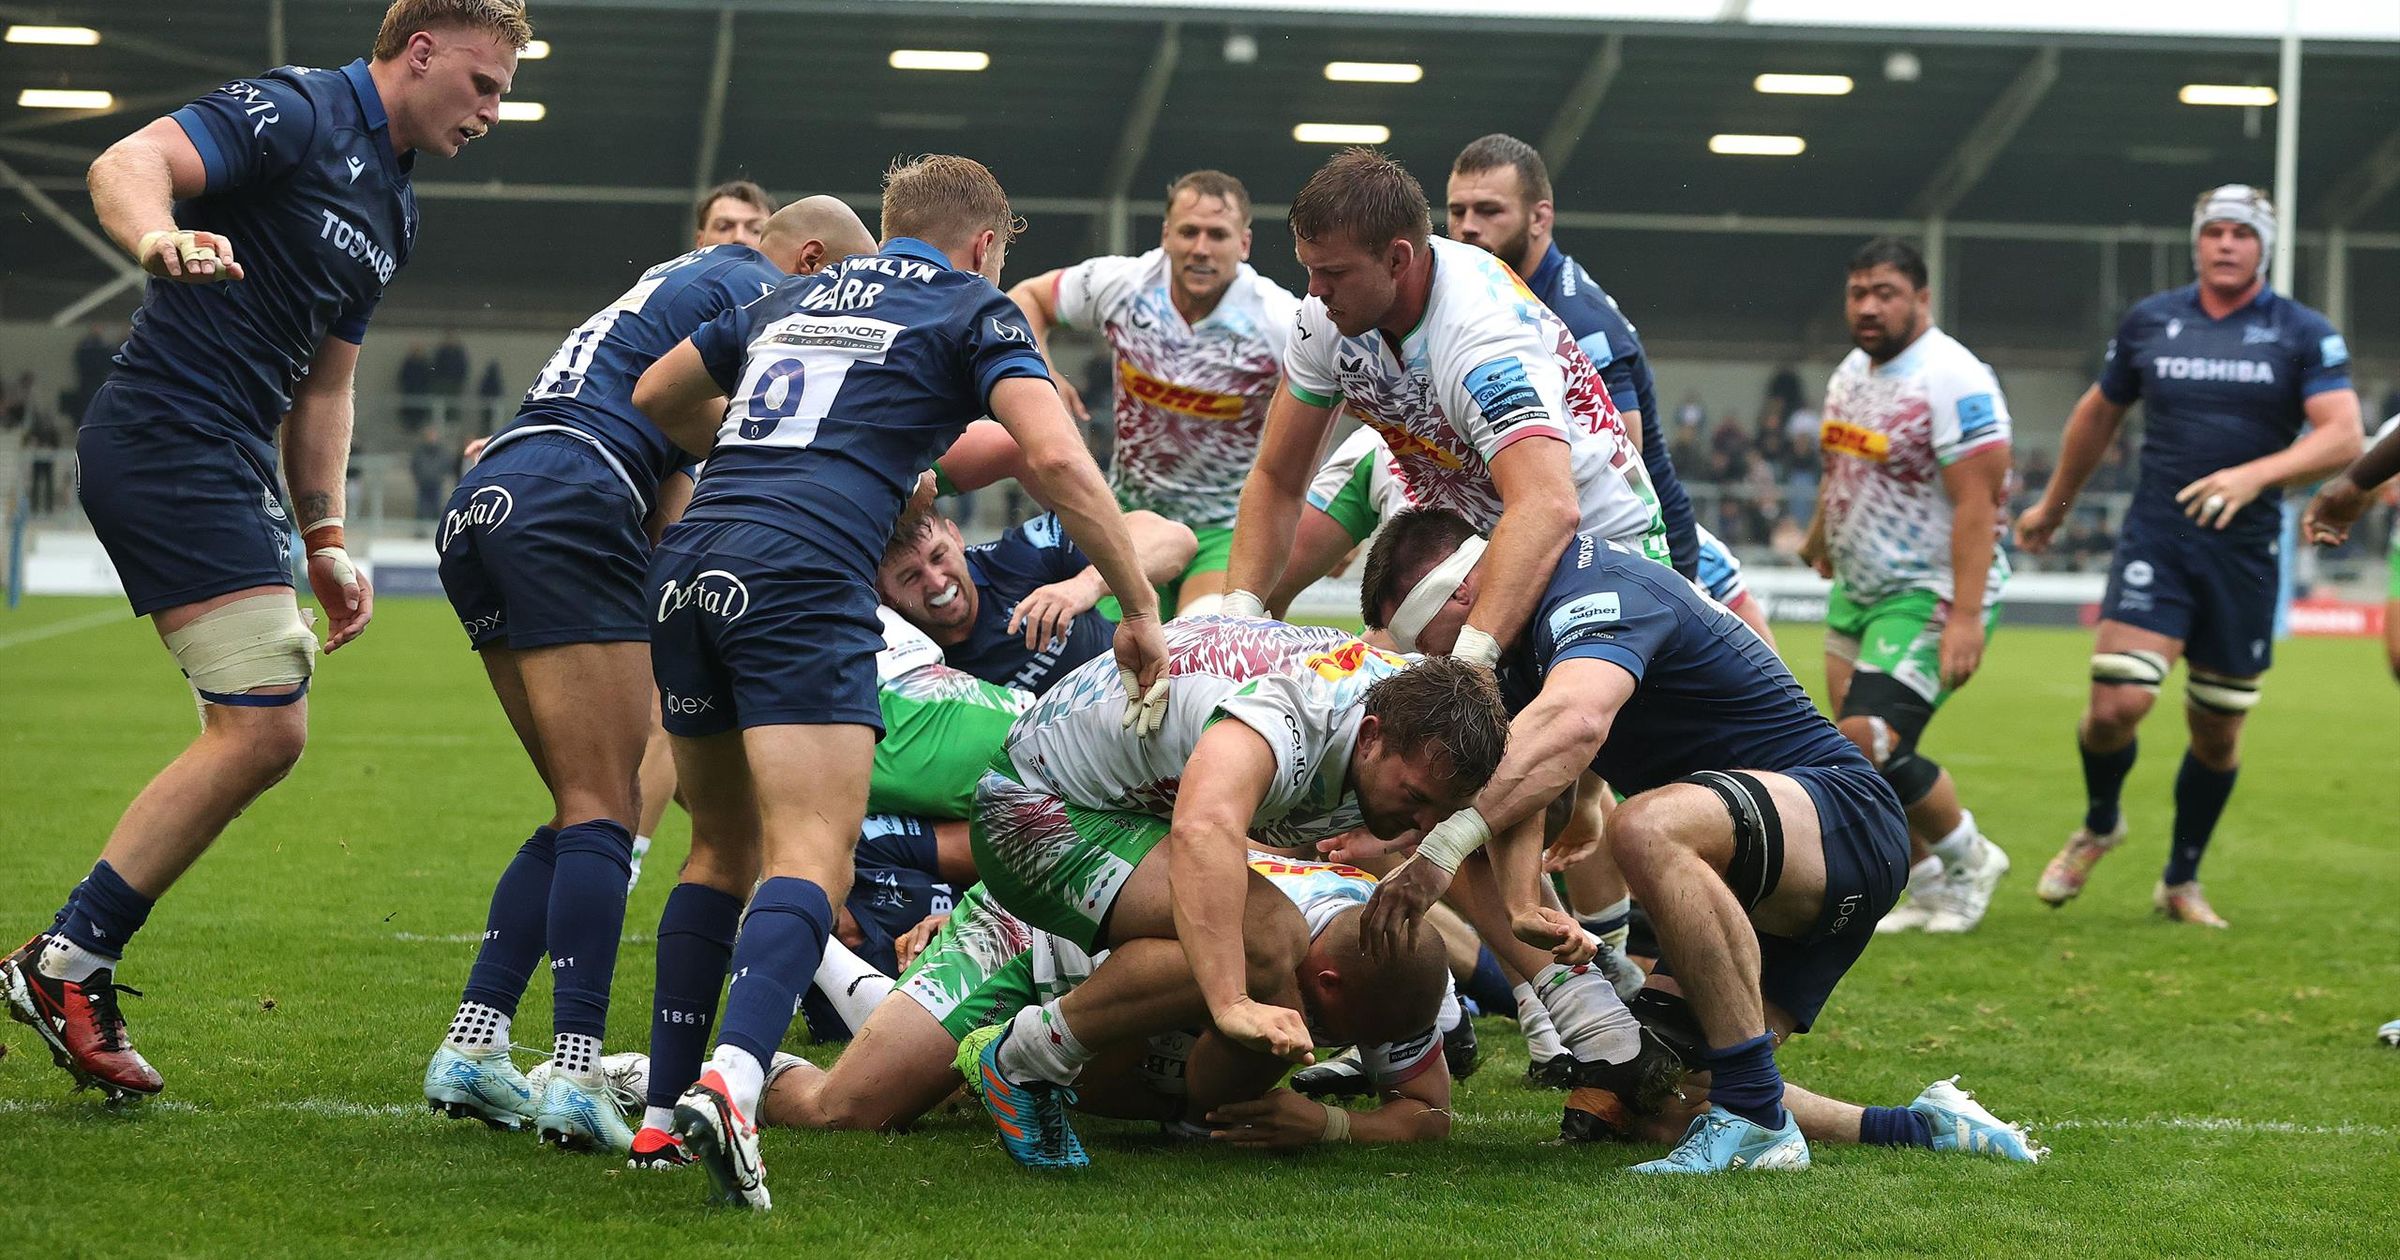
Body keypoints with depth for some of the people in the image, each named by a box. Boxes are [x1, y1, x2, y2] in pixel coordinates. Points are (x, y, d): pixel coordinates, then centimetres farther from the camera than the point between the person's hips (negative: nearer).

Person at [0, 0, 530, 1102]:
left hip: (227, 468, 10)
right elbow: (127, 163, -24)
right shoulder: (297, 113, -9)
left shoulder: (392, 208, 20)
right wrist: (160, 237, -46)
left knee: (260, 734, 9)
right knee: (262, 729, -14)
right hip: (168, 438, -10)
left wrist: (324, 539, 17)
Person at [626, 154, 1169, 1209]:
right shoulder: (972, 310, 12)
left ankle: (664, 1113, 17)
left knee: (724, 847, 20)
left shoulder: (793, 300, 28)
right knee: (810, 856, -13)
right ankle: (731, 1085, -38)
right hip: (804, 576, -6)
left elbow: (654, 398, 38)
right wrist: (1139, 607, 3)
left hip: (687, 567, 6)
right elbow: (1053, 456, -3)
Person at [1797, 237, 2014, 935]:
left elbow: (1976, 504, -24)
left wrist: (1964, 617, -29)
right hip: (1858, 591, 9)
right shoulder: (1853, 371, 8)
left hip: (1929, 596, -9)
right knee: (1860, 754, 7)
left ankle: (1969, 858, 5)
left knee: (1872, 741, -19)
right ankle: (1928, 886, 24)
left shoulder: (1954, 382, -19)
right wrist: (1820, 535, 41)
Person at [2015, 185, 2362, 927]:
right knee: (2118, 704, -16)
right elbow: (2099, 414, 22)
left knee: (2218, 730, 8)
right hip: (2156, 539, 0)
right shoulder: (2150, 321, 7)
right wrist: (2054, 506, 31)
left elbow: (2343, 437, -11)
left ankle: (2181, 881, 28)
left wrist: (2255, 475, -27)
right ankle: (2099, 825, 15)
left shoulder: (2304, 335, 1)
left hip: (2245, 553, 0)